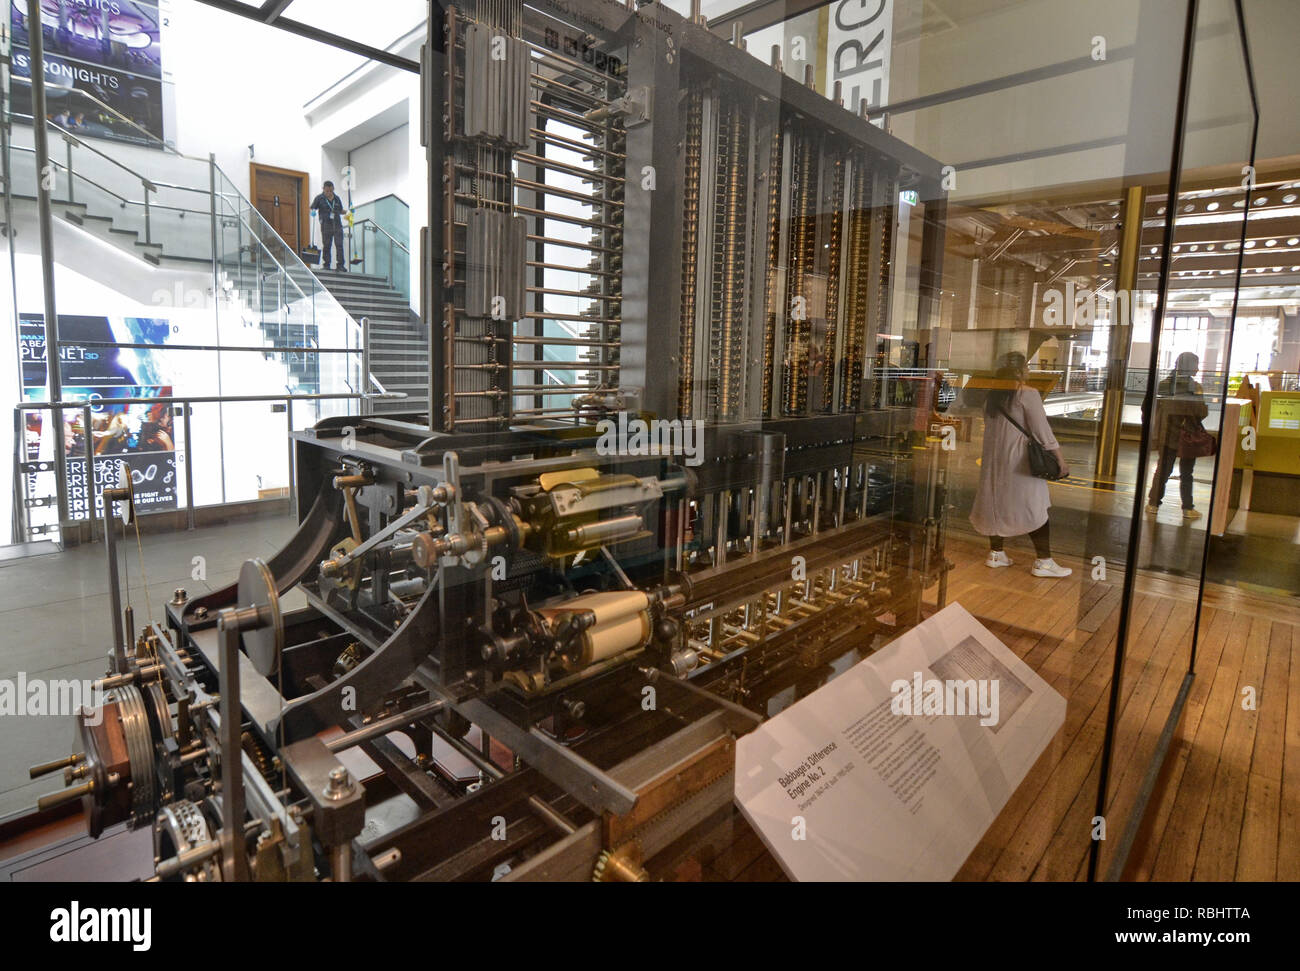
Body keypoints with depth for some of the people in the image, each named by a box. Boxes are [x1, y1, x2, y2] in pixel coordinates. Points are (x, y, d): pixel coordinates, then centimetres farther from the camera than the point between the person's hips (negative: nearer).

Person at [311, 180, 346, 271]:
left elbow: (340, 211, 21)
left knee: (339, 245, -7)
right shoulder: (319, 198, 3)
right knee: (326, 245, 2)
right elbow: (312, 208, 7)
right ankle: (326, 265, 8)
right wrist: (313, 212, -15)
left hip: (337, 224, 2)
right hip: (326, 225, -1)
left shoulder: (337, 198, 12)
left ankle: (341, 265, -6)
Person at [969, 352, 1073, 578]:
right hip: (1019, 458, -7)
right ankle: (1043, 561, 2)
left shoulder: (992, 394, 8)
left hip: (993, 457, 7)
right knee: (1035, 507, -1)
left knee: (997, 502, 13)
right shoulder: (1028, 394, -13)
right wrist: (1060, 458, -7)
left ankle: (996, 553, 18)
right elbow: (1042, 429, -13)